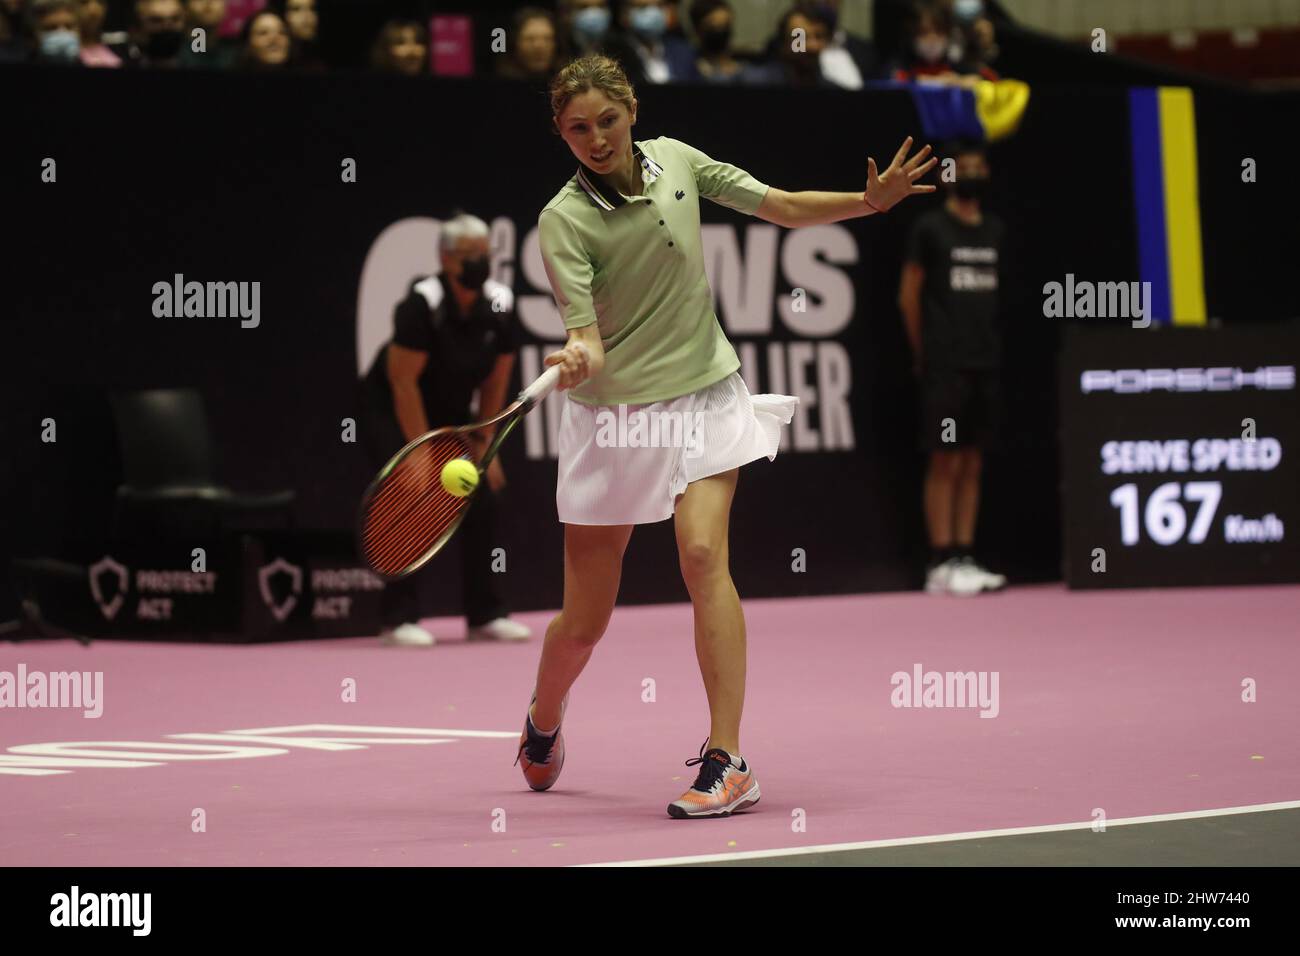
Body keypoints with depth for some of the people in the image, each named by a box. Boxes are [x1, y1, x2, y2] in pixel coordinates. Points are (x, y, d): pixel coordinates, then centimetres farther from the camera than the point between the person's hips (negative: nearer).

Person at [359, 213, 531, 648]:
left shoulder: (500, 307, -11)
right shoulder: (422, 305, -28)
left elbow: (495, 381, -1)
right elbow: (403, 382, -24)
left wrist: (484, 444, -2)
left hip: (451, 413, 6)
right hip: (391, 412, -6)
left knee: (481, 502, -3)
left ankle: (486, 615, 7)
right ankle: (400, 619, -12)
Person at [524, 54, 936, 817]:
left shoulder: (675, 161, -2)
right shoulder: (564, 221, -14)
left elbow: (782, 208, 7)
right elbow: (588, 337, -22)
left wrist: (872, 201, -6)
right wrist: (577, 358, -45)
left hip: (702, 394, 2)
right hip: (613, 412, -2)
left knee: (703, 554, -22)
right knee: (585, 620, 4)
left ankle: (727, 762, -22)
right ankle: (545, 720, 38)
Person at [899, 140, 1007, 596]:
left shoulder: (995, 230, 13)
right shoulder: (929, 228, -3)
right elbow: (908, 296, 0)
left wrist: (990, 344, 12)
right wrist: (923, 352, 2)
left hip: (986, 365, 6)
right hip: (945, 368, -6)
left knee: (972, 464, 6)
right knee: (945, 464, -5)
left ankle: (965, 559, 10)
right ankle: (941, 565, -4)